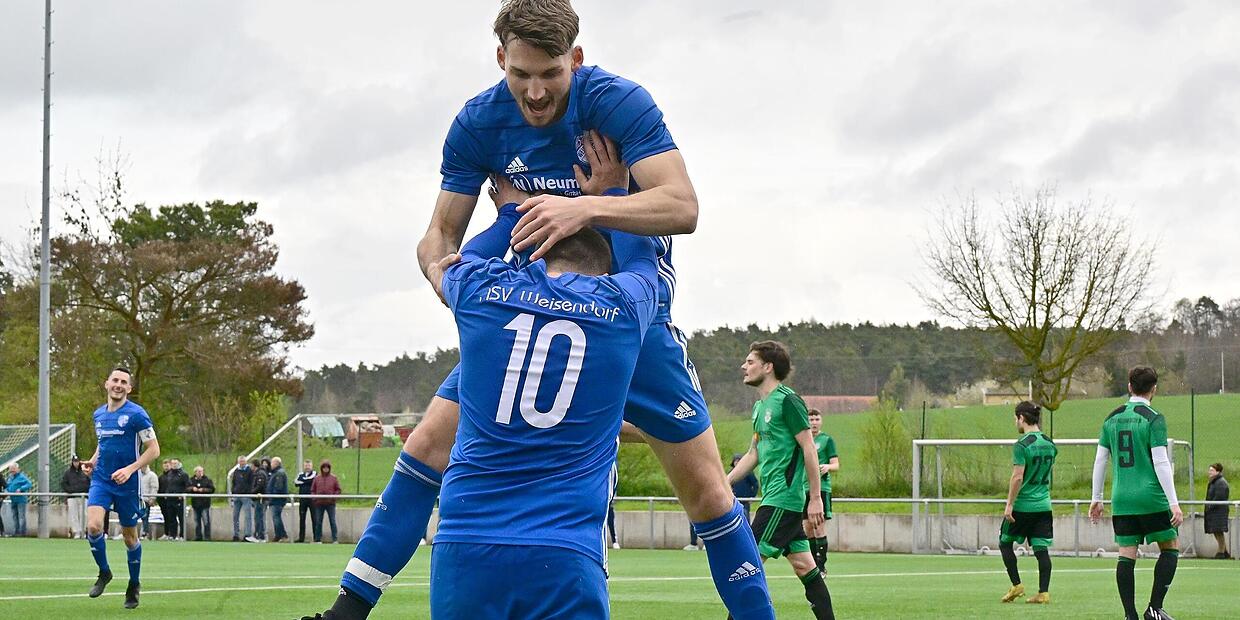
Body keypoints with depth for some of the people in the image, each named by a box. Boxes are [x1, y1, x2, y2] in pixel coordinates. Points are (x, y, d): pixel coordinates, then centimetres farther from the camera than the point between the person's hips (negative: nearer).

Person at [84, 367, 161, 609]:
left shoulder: (136, 414, -9)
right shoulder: (99, 414, 9)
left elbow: (153, 449, -10)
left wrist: (130, 469, -21)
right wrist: (92, 461, 7)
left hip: (126, 484, -4)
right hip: (101, 480, 4)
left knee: (130, 537, 7)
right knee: (93, 526, -19)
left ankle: (134, 585, 26)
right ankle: (104, 572, 4)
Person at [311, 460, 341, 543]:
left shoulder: (333, 478, 4)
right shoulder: (317, 478, 8)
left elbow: (338, 490, 5)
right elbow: (312, 490, 11)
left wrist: (333, 497, -9)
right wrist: (315, 498, -4)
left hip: (330, 503, -2)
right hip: (319, 503, 2)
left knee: (332, 521, -3)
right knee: (318, 522, 5)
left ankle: (335, 539, -2)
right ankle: (318, 539, 11)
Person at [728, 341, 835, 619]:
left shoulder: (788, 401, -11)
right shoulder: (760, 406, 17)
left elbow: (809, 448, -13)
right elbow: (753, 455, 24)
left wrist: (815, 498, -16)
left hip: (783, 498, -9)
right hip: (774, 497, 9)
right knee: (804, 565, 8)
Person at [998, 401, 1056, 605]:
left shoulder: (1022, 445, -14)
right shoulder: (1049, 444, 7)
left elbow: (1018, 477, -18)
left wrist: (1009, 504, -14)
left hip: (1023, 505, -6)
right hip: (1044, 505, 6)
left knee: (1005, 543, 11)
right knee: (1041, 549, 4)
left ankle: (1016, 585, 7)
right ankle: (1043, 592, -1)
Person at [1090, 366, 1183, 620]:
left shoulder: (1112, 418, 9)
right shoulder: (1153, 419, -7)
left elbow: (1100, 460, 12)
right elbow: (1161, 463, -13)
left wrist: (1097, 499, 20)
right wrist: (1174, 503, -11)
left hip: (1121, 501, 5)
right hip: (1151, 499, -5)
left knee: (1126, 555, 4)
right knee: (1170, 548, 9)